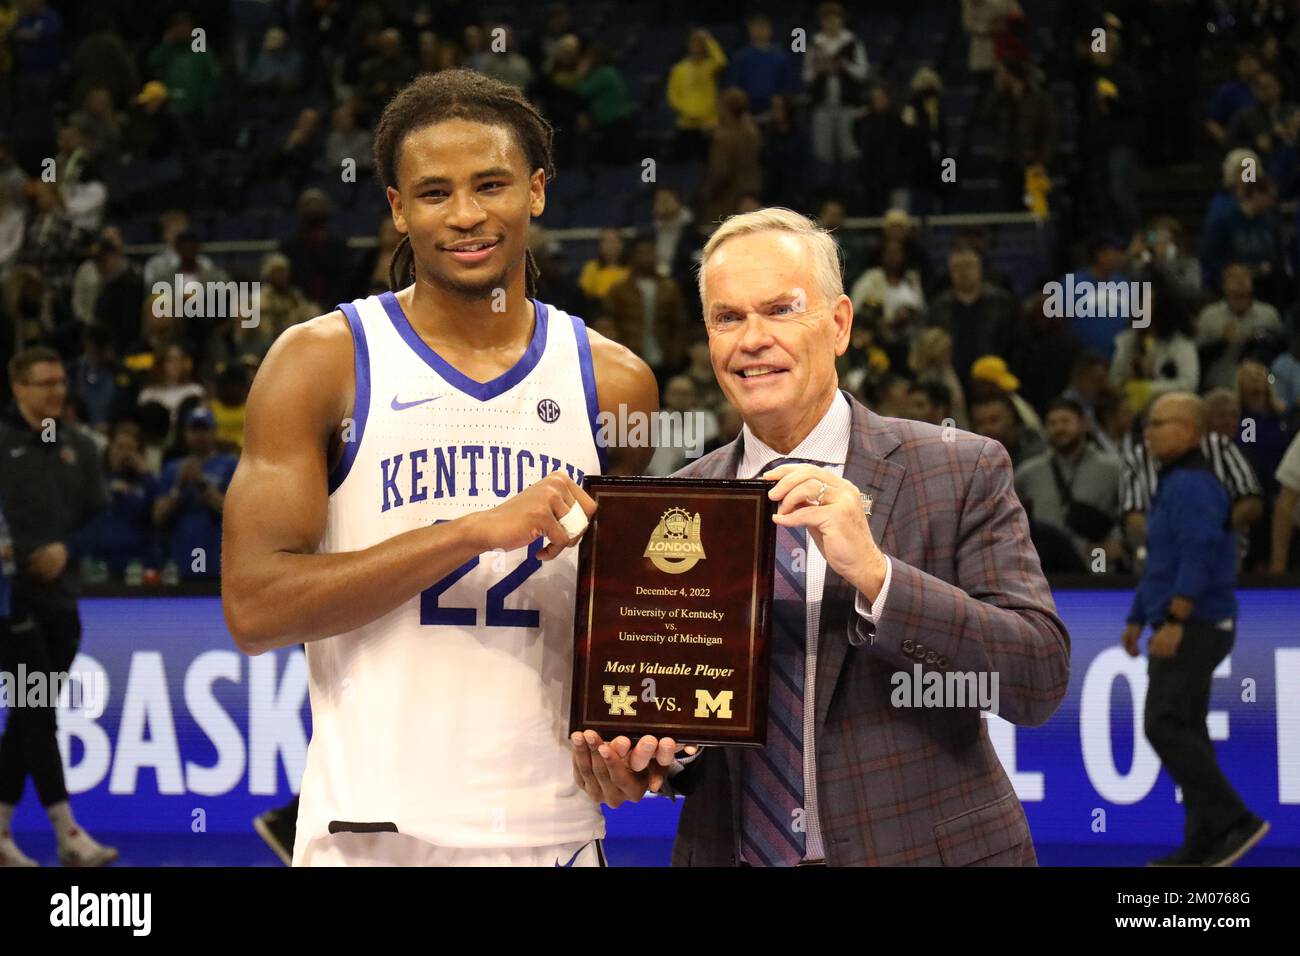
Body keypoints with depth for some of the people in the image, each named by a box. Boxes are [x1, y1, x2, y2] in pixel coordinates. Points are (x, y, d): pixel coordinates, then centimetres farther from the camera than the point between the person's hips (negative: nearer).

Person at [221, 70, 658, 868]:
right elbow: (254, 607, -12)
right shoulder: (323, 364, -2)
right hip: (376, 830, -3)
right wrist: (473, 533, -18)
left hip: (554, 828, 3)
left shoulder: (615, 382, 8)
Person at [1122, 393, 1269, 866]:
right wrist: (1137, 619, 25)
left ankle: (1234, 821, -13)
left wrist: (1174, 621, -28)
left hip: (1194, 627, -11)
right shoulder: (1175, 484, 19)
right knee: (1186, 733, 9)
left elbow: (1198, 557, -24)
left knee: (1165, 727, -14)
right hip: (1185, 630, 11)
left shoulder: (1191, 485, -14)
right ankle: (1203, 844, 9)